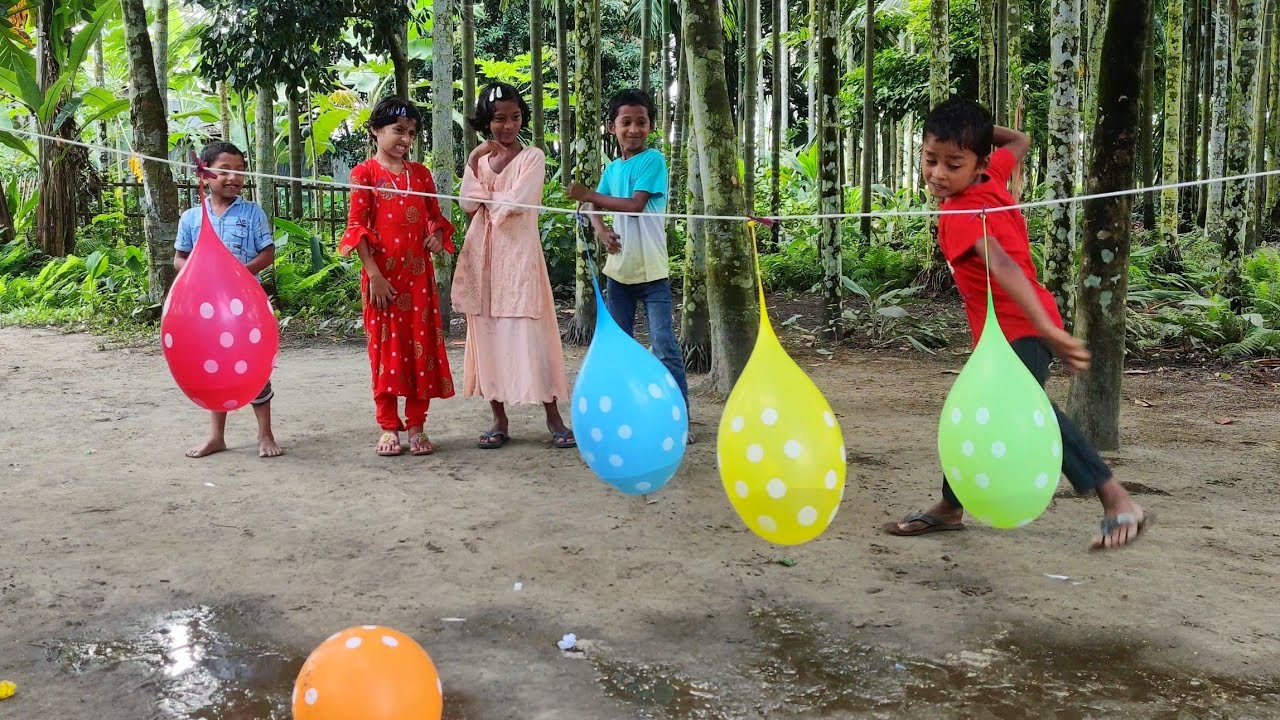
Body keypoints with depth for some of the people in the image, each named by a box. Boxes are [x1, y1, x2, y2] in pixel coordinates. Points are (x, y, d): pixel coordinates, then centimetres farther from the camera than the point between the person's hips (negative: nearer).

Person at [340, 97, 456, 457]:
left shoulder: (420, 173, 11)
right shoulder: (365, 173, -1)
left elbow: (434, 214, 20)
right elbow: (356, 226, -6)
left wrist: (438, 233, -4)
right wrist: (373, 273, -13)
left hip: (419, 274, 4)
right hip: (382, 275, -4)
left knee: (421, 346, 4)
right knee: (386, 347, 3)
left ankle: (417, 427, 13)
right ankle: (389, 428, 12)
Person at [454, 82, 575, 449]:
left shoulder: (532, 157, 0)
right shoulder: (477, 159, 13)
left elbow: (515, 202, -13)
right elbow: (469, 204, 0)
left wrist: (486, 197, 1)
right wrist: (475, 161, -7)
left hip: (519, 251, -4)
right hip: (483, 253, 4)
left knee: (530, 333, -7)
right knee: (488, 333, 4)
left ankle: (553, 418, -1)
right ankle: (499, 419, 10)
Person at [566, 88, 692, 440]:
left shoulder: (653, 160, -7)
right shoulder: (612, 168, 11)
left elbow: (635, 204, -17)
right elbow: (594, 207, 14)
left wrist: (590, 195, -11)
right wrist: (600, 229, -8)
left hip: (651, 270, -6)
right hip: (618, 268, 6)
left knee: (665, 346, -8)